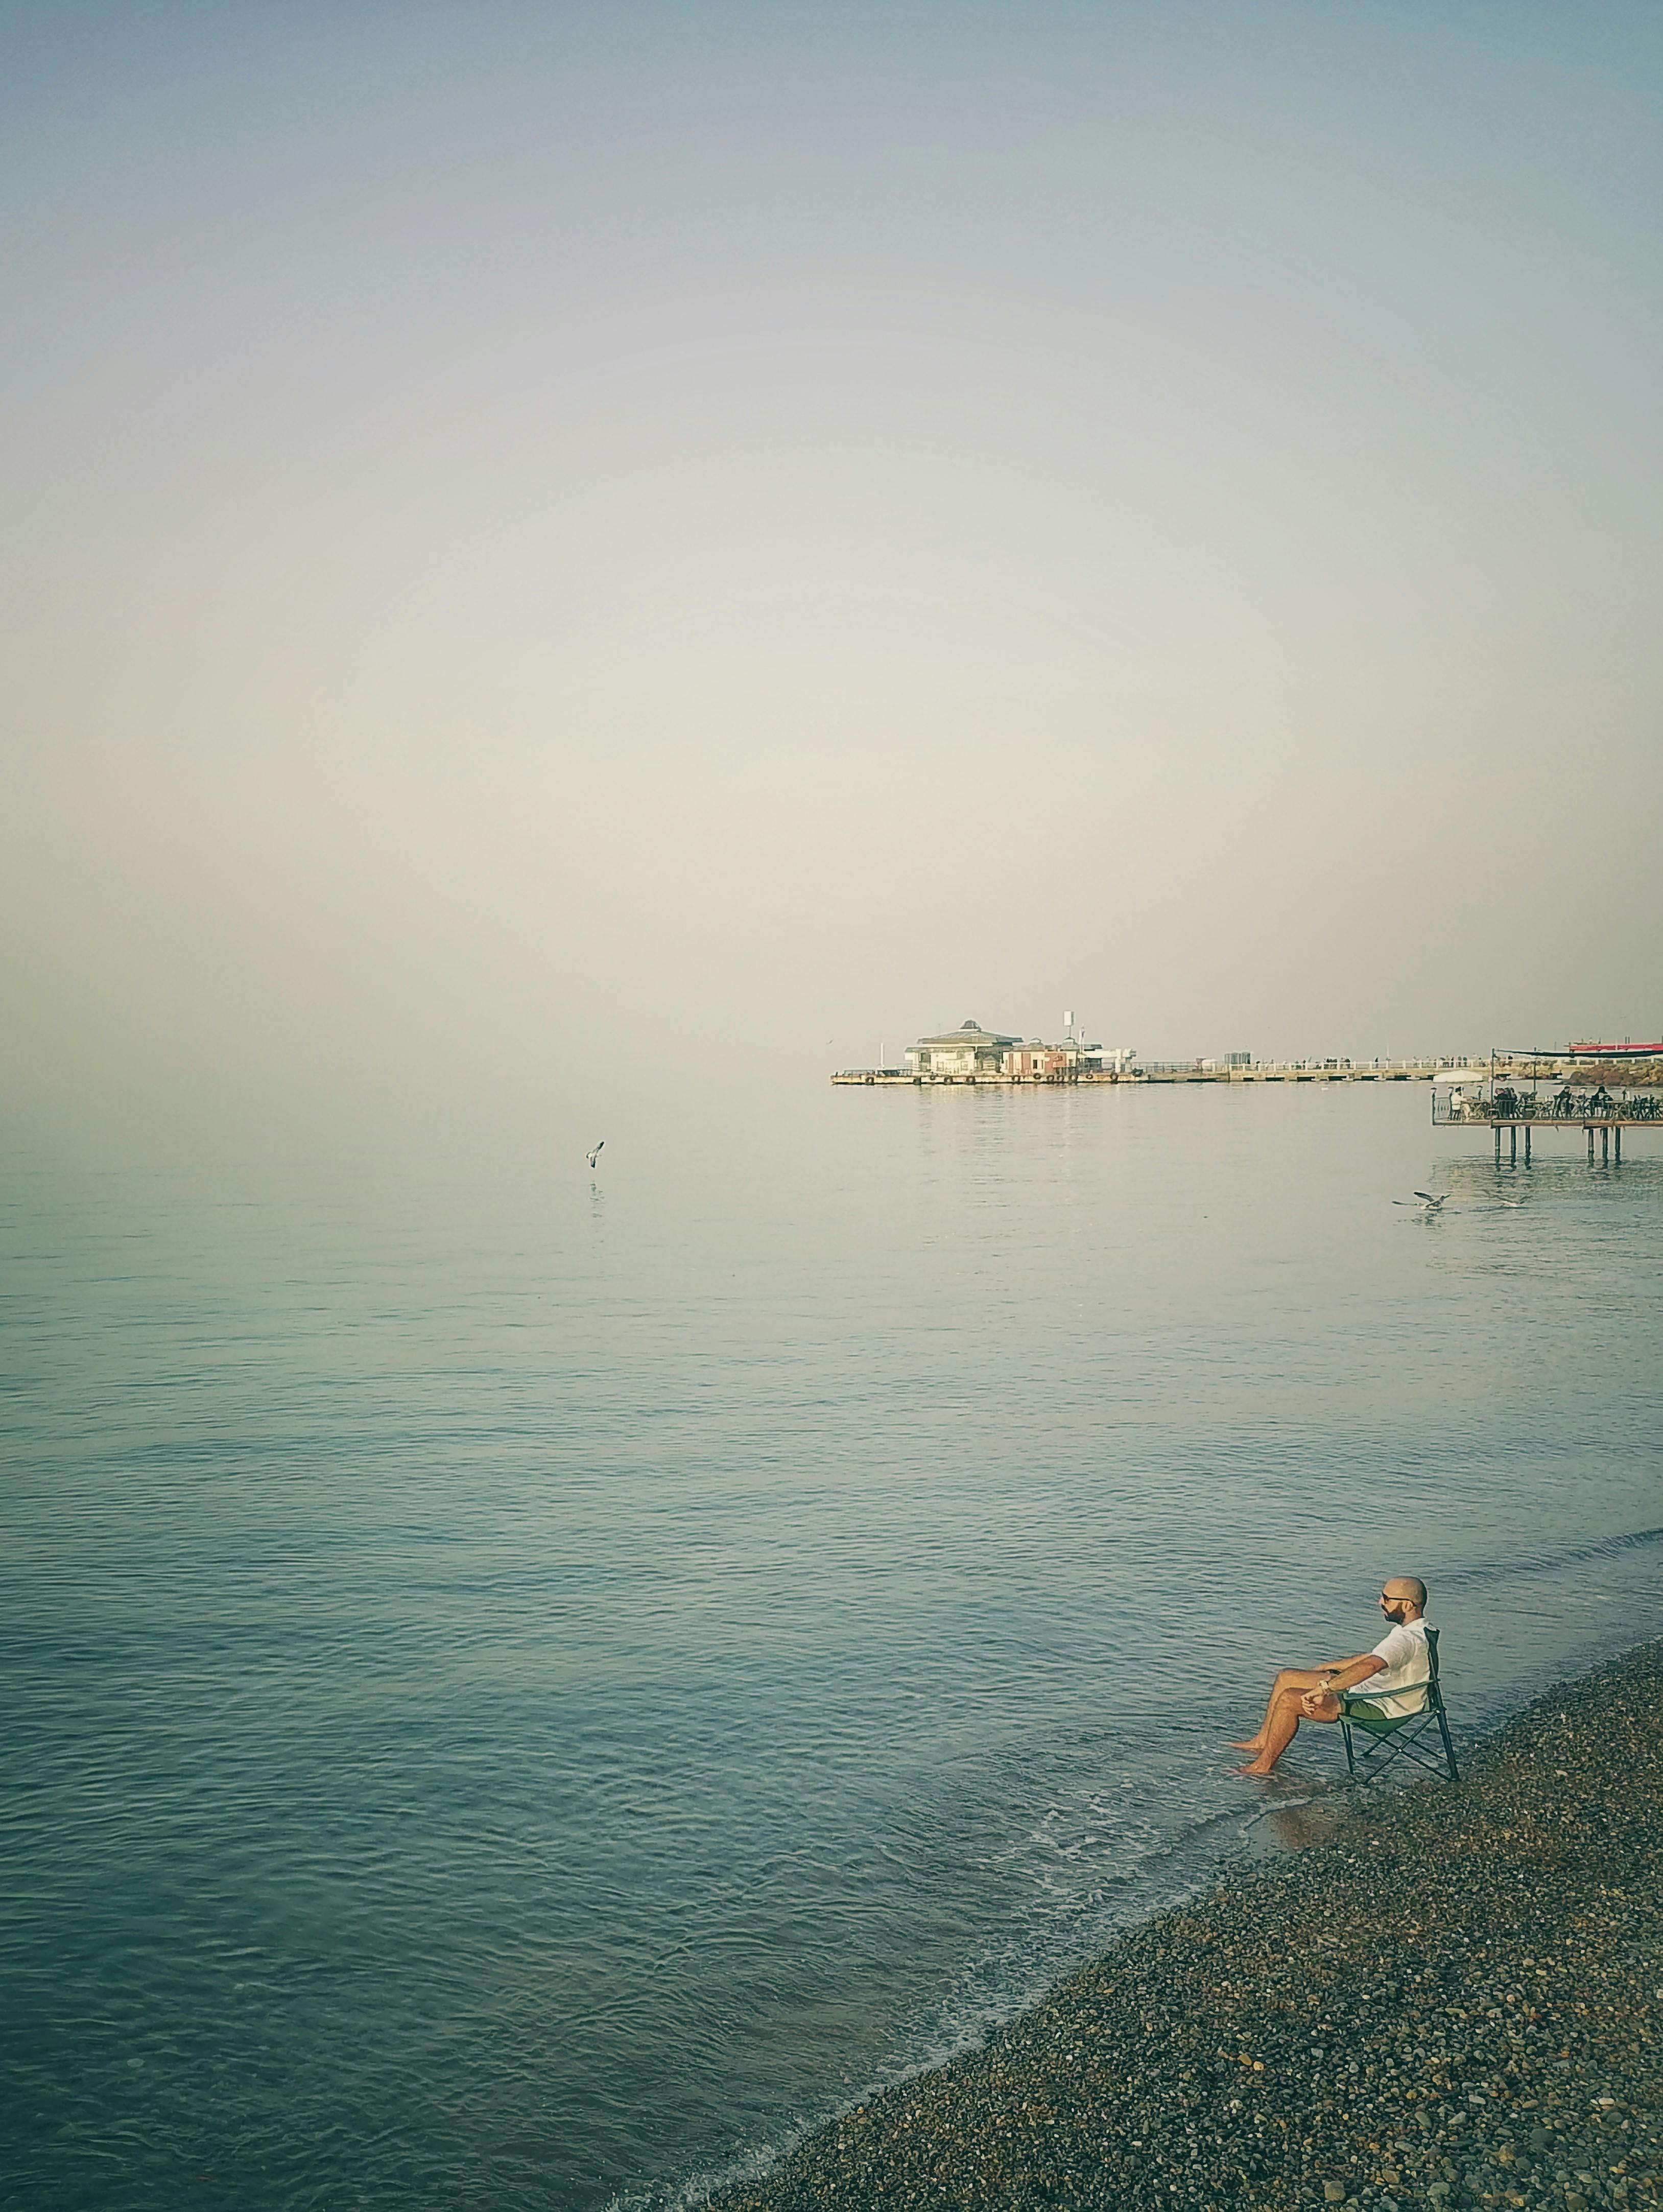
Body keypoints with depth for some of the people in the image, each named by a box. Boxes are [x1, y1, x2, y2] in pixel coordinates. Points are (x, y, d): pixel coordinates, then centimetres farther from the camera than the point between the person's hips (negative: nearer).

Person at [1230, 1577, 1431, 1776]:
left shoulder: (1408, 1639, -27)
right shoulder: (1410, 1630, 8)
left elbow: (1369, 1666, -44)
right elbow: (1372, 1656, 21)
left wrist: (1324, 1689, -44)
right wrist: (1323, 1669, 24)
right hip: (1365, 1690, 11)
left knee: (1289, 1700, -19)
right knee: (1286, 1678, 12)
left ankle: (1264, 1765, -2)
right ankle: (1262, 1742, 22)